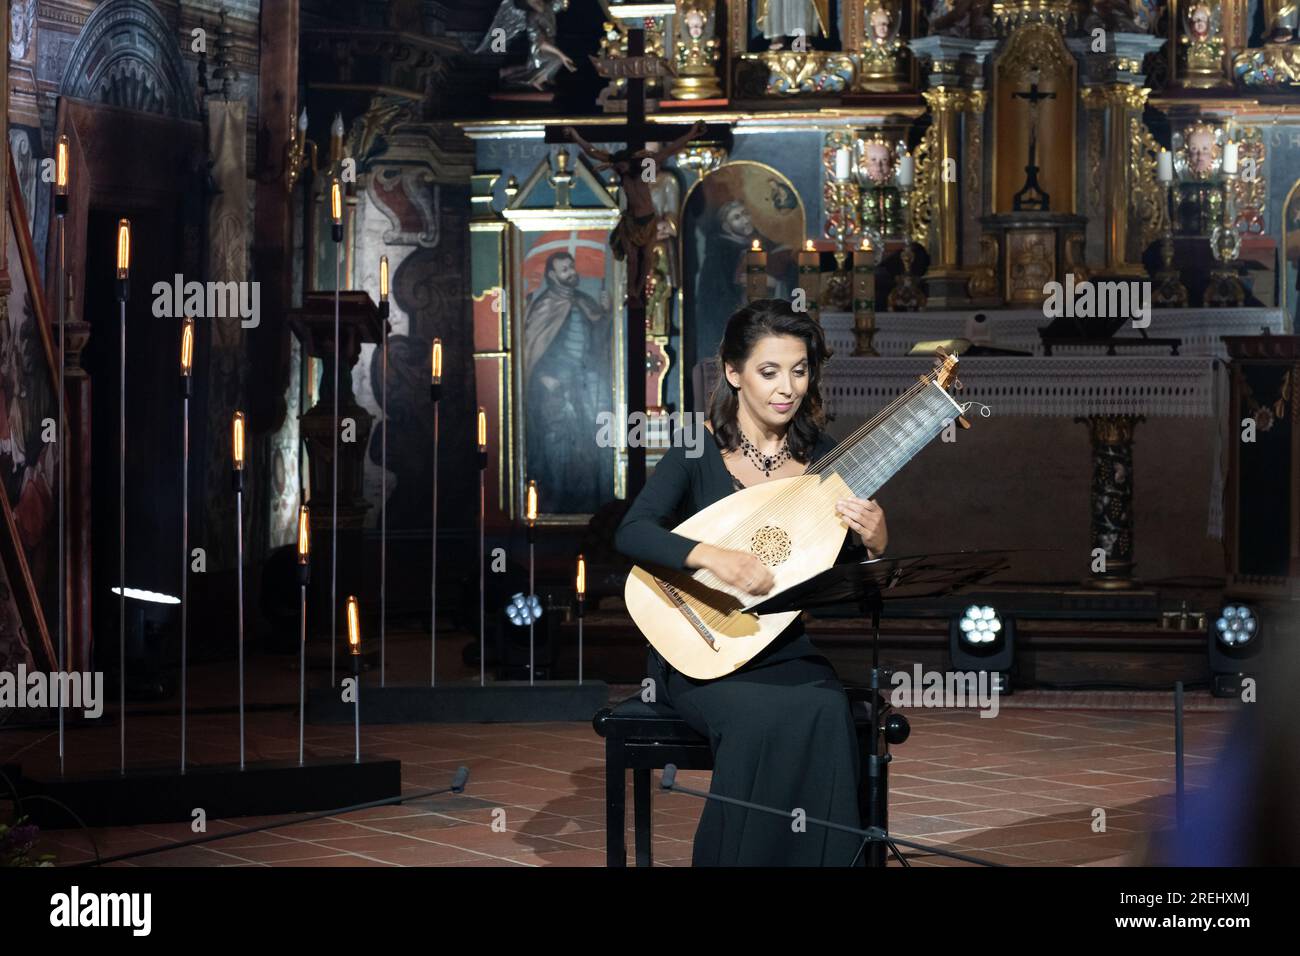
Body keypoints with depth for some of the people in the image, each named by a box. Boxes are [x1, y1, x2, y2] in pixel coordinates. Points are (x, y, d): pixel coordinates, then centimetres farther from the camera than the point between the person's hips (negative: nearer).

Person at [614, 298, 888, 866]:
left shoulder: (820, 456, 5)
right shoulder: (699, 449, -6)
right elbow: (631, 533, -20)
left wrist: (873, 544, -13)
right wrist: (713, 558, -35)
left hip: (786, 651, 3)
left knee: (827, 714, -30)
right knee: (765, 719, -33)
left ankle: (825, 859, -18)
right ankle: (746, 856, -17)